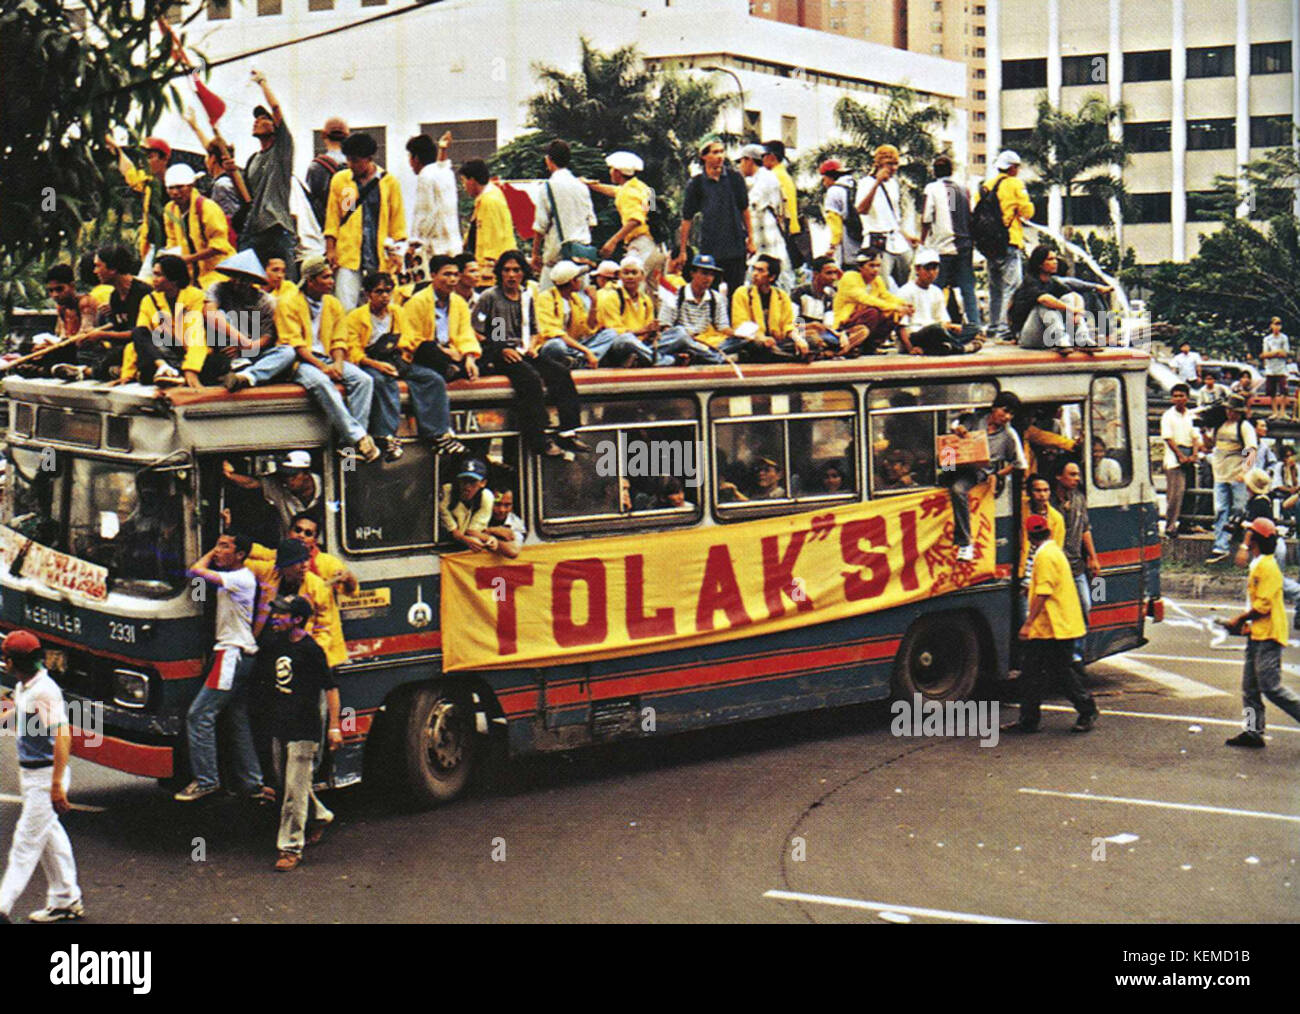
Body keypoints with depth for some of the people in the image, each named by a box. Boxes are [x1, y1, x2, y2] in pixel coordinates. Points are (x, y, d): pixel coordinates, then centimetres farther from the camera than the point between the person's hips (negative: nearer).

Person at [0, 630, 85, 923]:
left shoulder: (45, 690, -21)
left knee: (27, 841, -5)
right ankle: (66, 901, 24)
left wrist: (57, 785, -28)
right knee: (50, 837, 15)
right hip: (29, 775, 10)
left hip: (46, 775, -10)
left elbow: (62, 735, -26)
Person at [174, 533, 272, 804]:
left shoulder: (242, 579, -14)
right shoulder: (232, 577, 16)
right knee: (240, 722, 12)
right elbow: (194, 572, 20)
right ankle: (252, 784, 15)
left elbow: (197, 571, -19)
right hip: (241, 657, 10)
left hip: (232, 655, -10)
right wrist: (214, 552, 15)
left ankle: (205, 780, -7)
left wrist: (211, 556, -4)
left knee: (200, 715, -9)